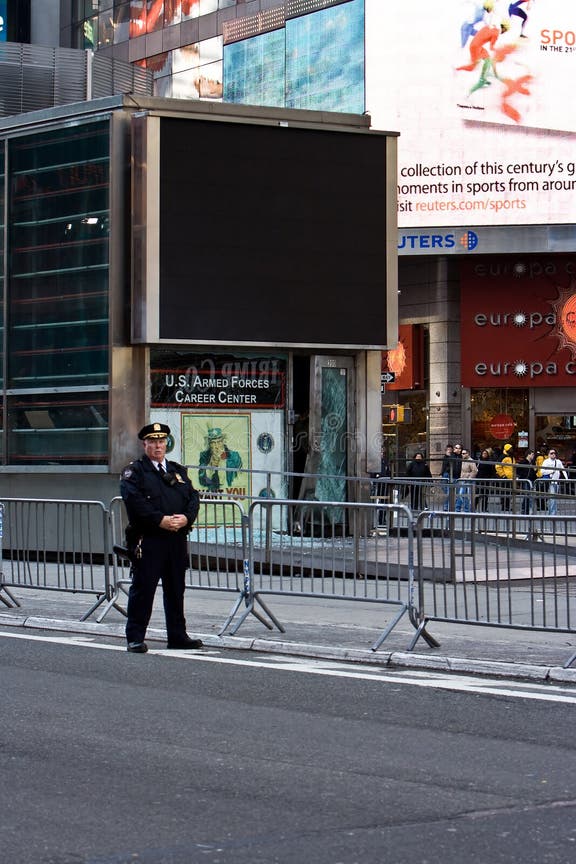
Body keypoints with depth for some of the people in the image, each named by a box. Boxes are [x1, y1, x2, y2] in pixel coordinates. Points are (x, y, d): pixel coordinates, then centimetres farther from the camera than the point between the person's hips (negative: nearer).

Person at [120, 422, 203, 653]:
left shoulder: (178, 470, 20)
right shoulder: (134, 471, 1)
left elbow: (193, 497, 11)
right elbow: (134, 501, -13)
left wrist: (186, 518, -9)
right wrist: (161, 520, -20)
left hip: (177, 539, 5)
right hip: (147, 539, -5)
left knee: (176, 589, 11)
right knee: (143, 588, -3)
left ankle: (177, 635, 19)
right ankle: (135, 637, 2)